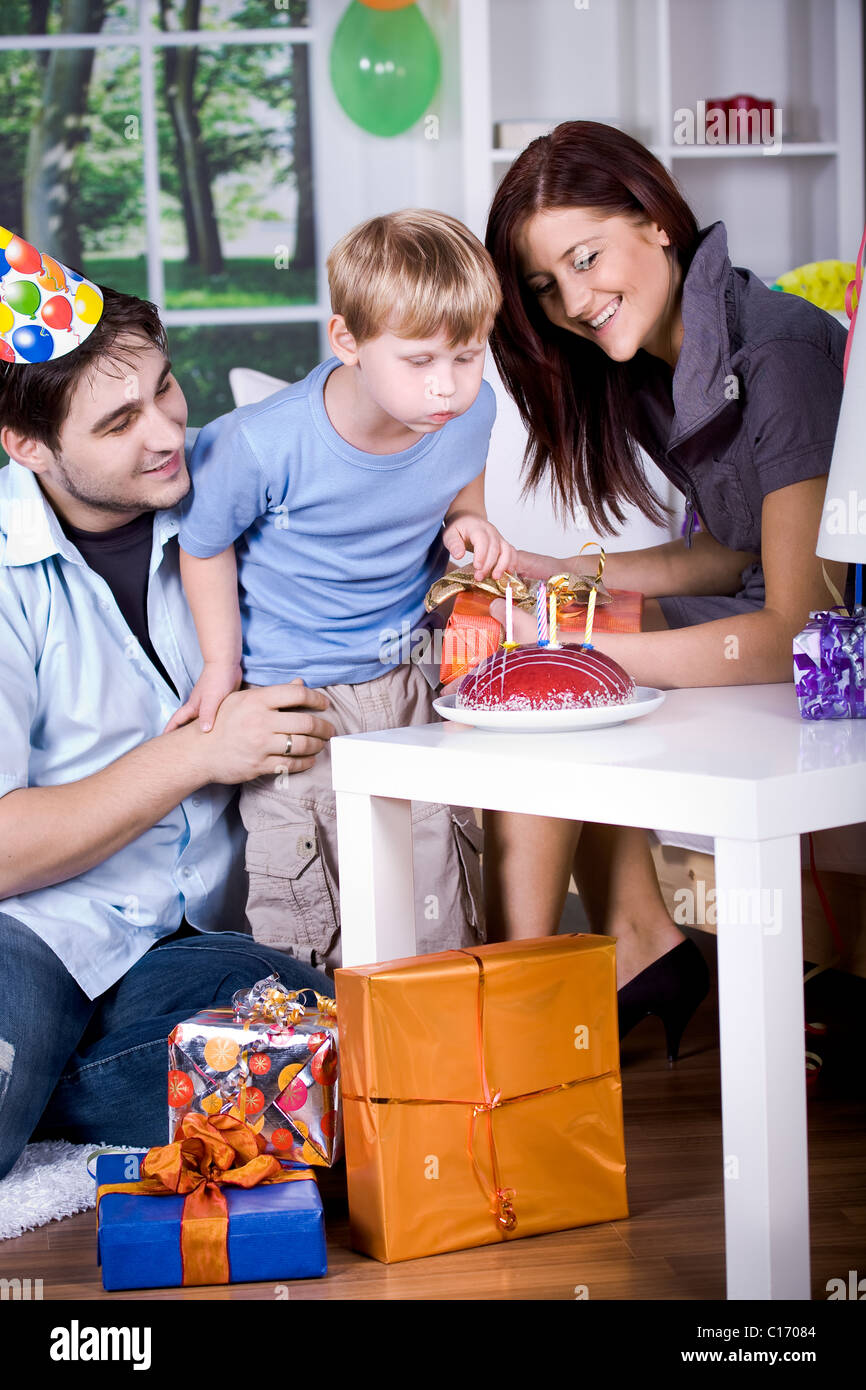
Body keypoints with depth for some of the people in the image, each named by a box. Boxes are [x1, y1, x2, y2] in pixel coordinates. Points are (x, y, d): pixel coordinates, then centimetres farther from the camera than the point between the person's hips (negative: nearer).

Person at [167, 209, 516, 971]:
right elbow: (205, 541, -7)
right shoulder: (266, 445, -26)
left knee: (441, 923, 6)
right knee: (301, 929, 1)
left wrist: (467, 524, -9)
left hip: (409, 680, 3)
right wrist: (222, 664, -6)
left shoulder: (472, 412, -13)